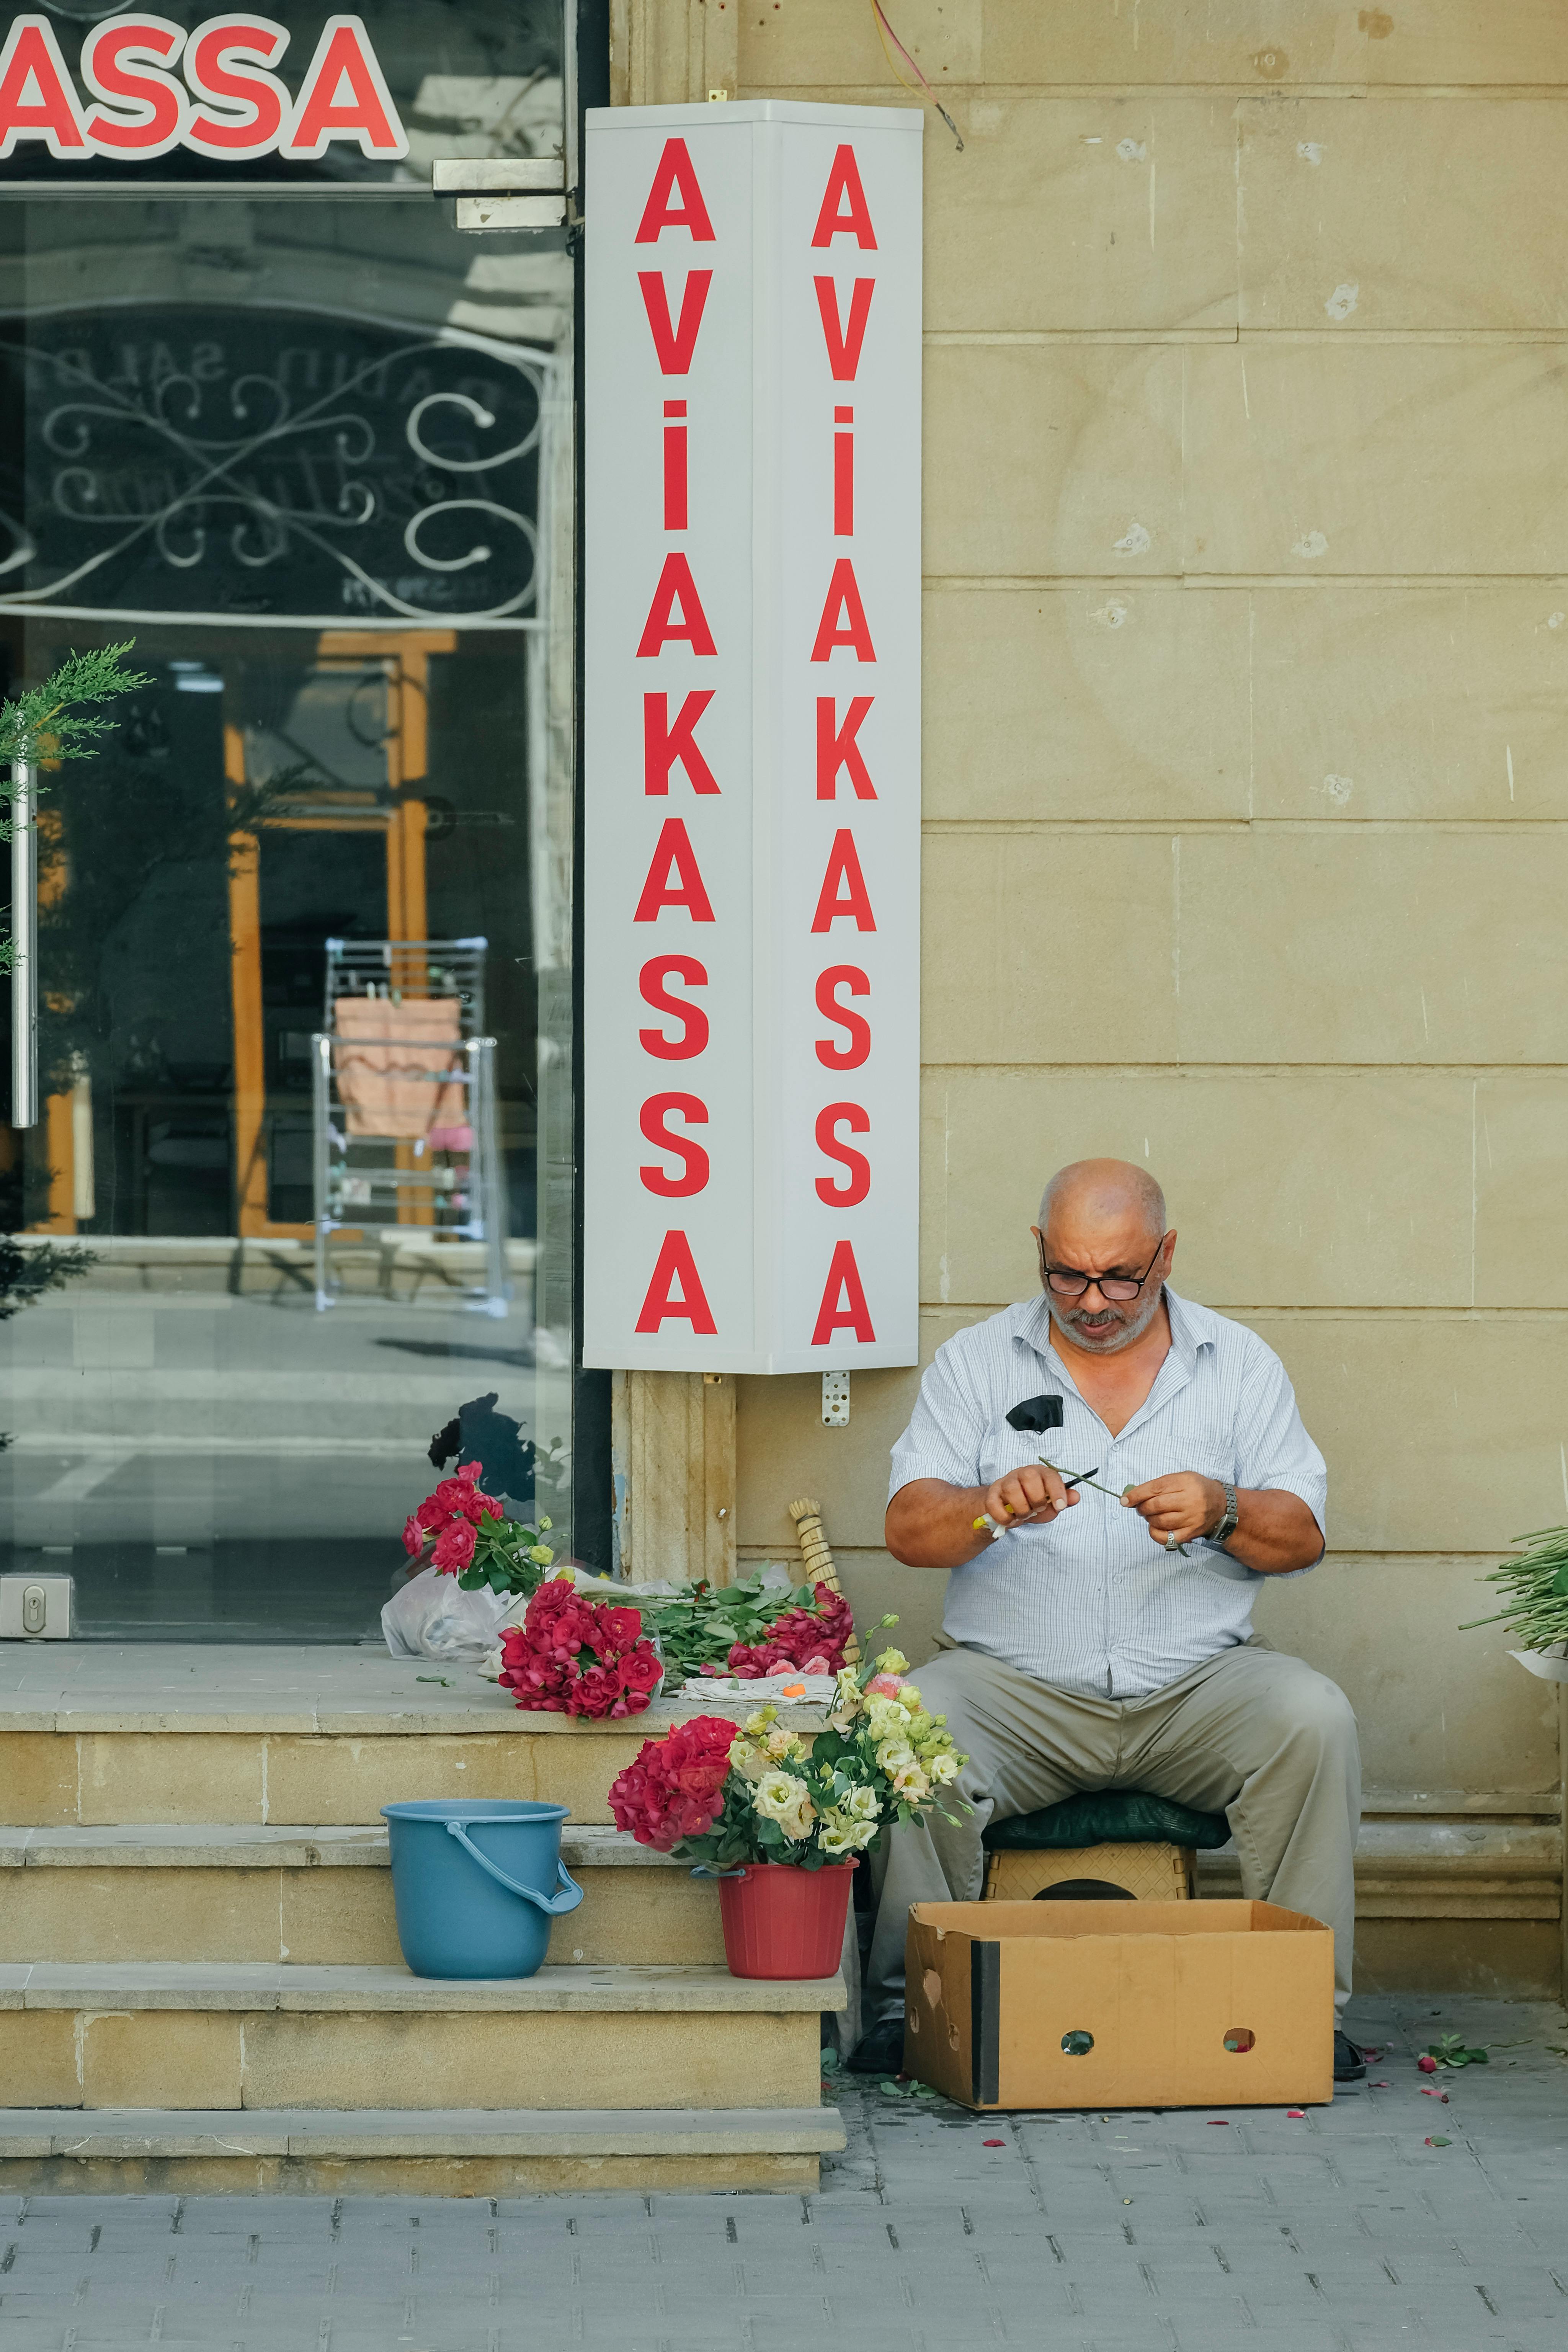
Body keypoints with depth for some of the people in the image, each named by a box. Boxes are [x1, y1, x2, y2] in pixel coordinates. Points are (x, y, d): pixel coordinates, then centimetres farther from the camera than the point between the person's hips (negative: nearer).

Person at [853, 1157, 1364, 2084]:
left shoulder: (1239, 1363, 9)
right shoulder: (977, 1363, 7)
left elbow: (1303, 1537, 5)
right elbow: (909, 1532, -2)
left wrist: (1222, 1513, -18)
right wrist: (992, 1509, -24)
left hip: (1199, 1681, 1)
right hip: (1014, 1684, -1)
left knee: (1315, 1719, -28)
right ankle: (911, 2000, -16)